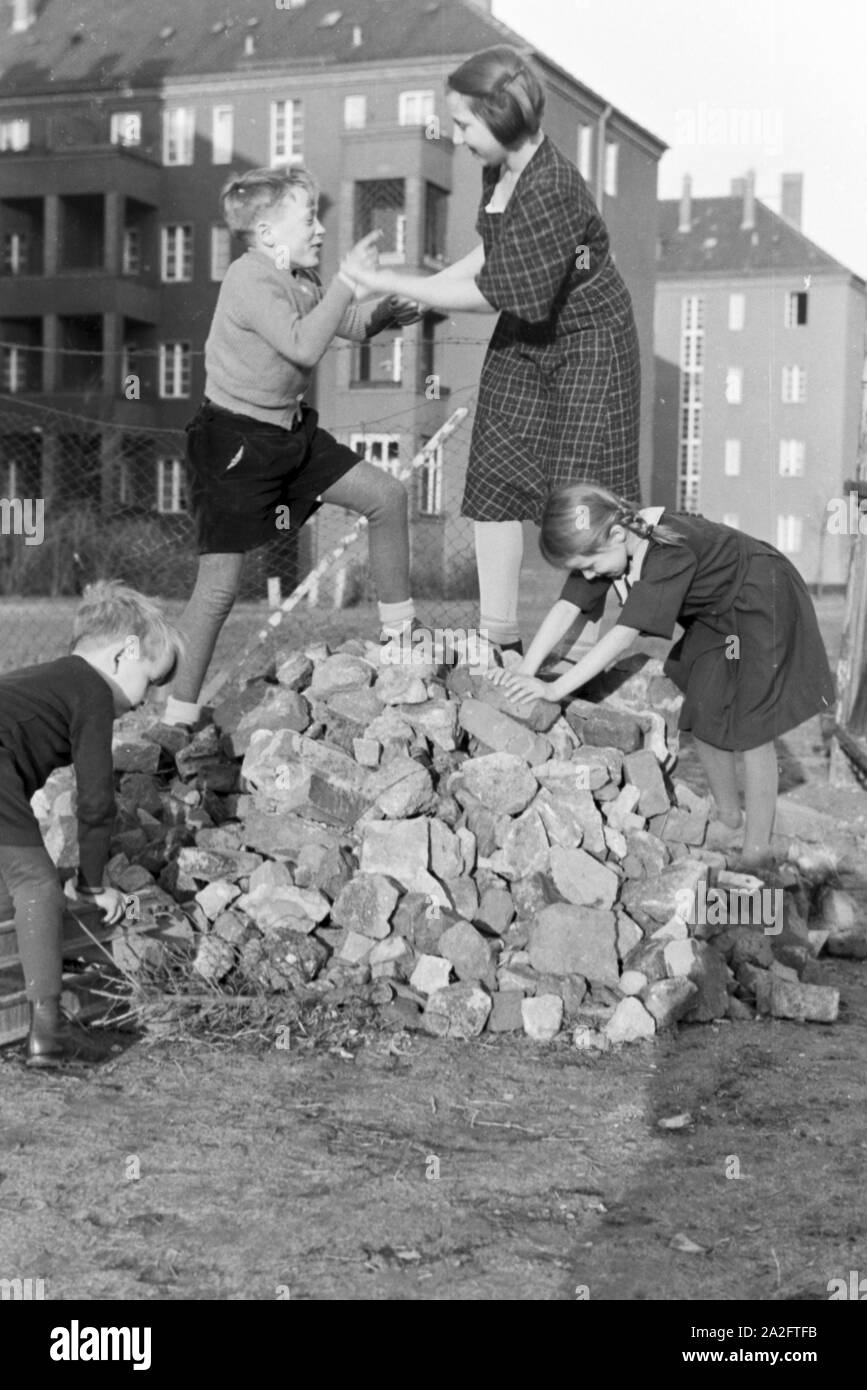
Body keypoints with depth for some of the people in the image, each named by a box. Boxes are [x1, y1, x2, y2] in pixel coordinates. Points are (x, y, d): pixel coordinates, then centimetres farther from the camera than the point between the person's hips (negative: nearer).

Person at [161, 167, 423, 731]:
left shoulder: (301, 278, 8)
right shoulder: (251, 280, -19)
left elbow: (352, 326, 17)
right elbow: (304, 345, -31)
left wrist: (384, 312, -4)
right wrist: (347, 280, -26)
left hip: (291, 431, 9)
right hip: (233, 440, -9)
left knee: (387, 495, 6)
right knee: (221, 583, -7)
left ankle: (400, 631, 21)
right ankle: (179, 713, 4)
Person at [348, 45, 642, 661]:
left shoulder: (551, 189, -30)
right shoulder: (501, 168, -3)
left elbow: (493, 293, -28)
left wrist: (394, 284, -22)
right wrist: (427, 286, 1)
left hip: (586, 340, -9)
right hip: (524, 340, 9)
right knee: (496, 477, 5)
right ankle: (499, 639, 13)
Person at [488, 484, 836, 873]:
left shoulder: (669, 551, -39)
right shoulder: (605, 544, -14)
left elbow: (625, 634, -42)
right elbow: (567, 608, -18)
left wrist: (555, 689, -43)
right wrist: (525, 671, -30)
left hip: (762, 603, -8)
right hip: (715, 614, 8)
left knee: (750, 726, -7)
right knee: (703, 713, 7)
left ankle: (757, 850, 0)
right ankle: (729, 819, 26)